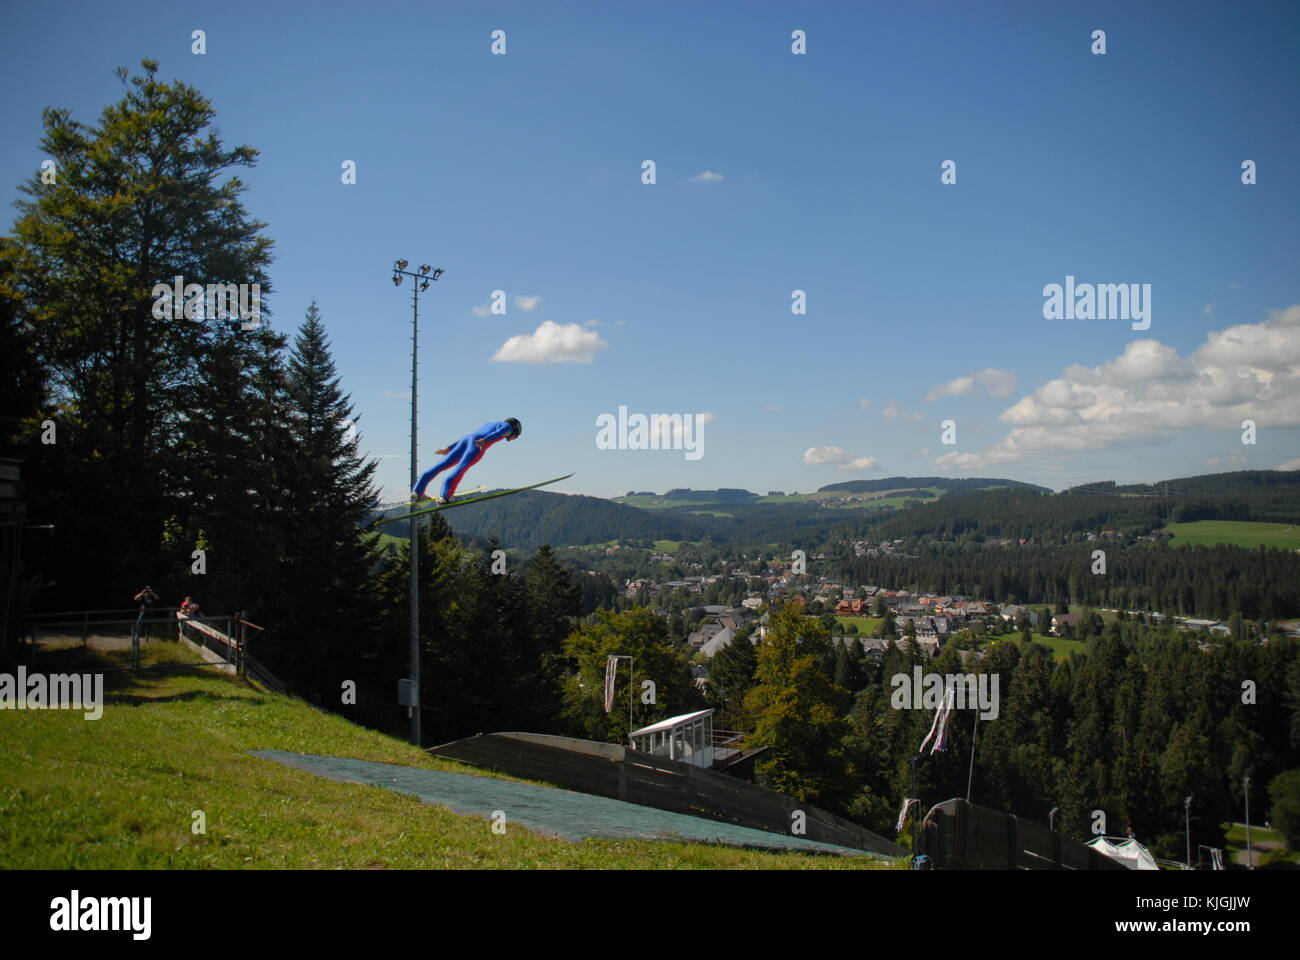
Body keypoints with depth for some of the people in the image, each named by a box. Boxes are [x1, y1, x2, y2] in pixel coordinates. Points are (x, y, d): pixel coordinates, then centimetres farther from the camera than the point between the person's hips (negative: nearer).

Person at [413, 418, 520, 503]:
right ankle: (445, 496, -39)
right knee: (461, 468, -23)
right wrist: (485, 440, -24)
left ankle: (417, 492, -6)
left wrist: (449, 448, 32)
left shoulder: (489, 424, 41)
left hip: (465, 439, 7)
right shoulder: (508, 426, 19)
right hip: (477, 444, -7)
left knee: (442, 465, 0)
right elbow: (499, 432, -6)